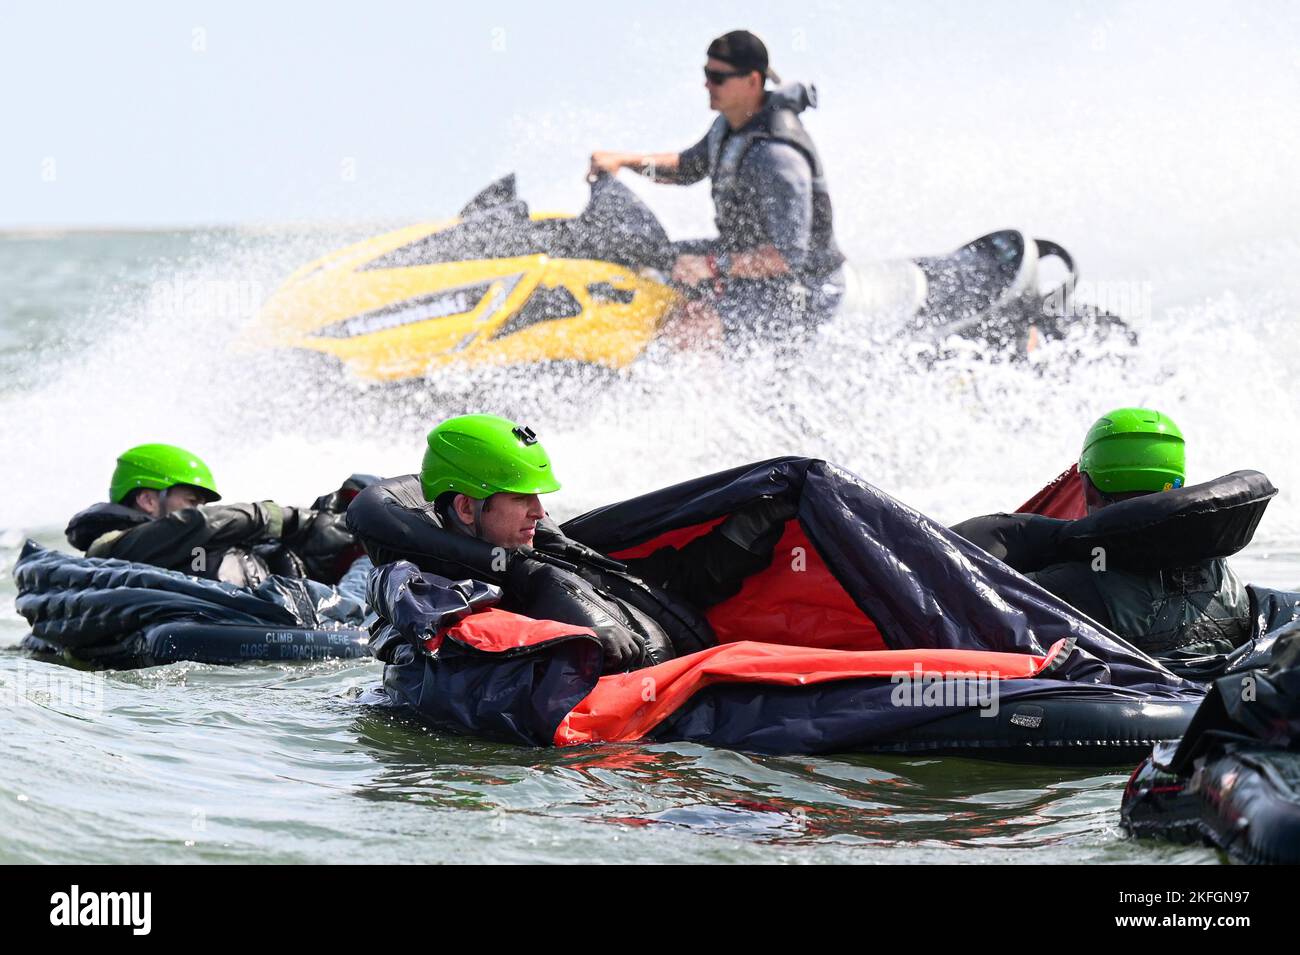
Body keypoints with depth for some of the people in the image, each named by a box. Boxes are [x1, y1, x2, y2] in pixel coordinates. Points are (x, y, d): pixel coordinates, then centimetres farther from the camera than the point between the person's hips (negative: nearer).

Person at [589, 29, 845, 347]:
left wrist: (713, 266, -34)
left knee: (691, 322, -28)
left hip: (800, 293, -10)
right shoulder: (732, 123, 0)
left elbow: (790, 255, -32)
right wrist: (624, 160, 3)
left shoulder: (778, 155, -29)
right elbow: (689, 168, 18)